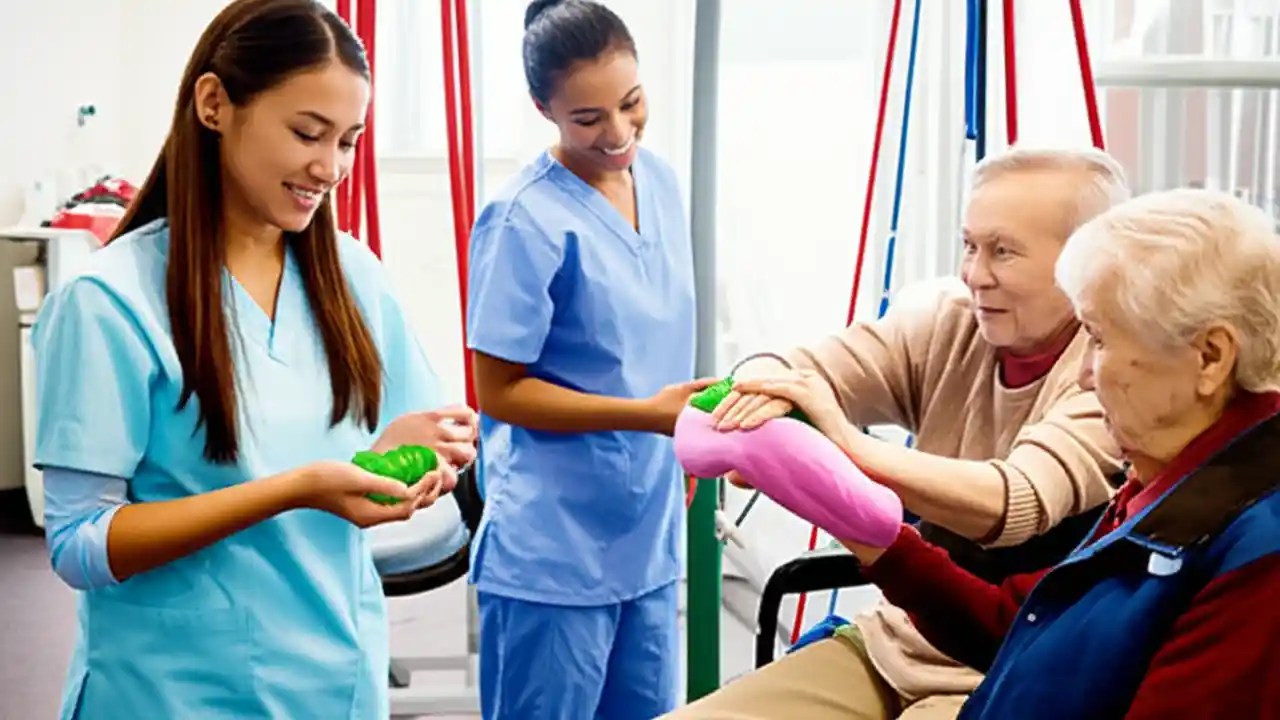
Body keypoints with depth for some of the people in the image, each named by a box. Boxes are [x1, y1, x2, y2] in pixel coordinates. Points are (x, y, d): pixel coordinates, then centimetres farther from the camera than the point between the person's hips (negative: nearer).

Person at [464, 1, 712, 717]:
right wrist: (647, 415, -22)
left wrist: (681, 439, 13)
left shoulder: (662, 181, 4)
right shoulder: (527, 221, -16)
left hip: (651, 538, 7)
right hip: (553, 555, -6)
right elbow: (500, 391, -14)